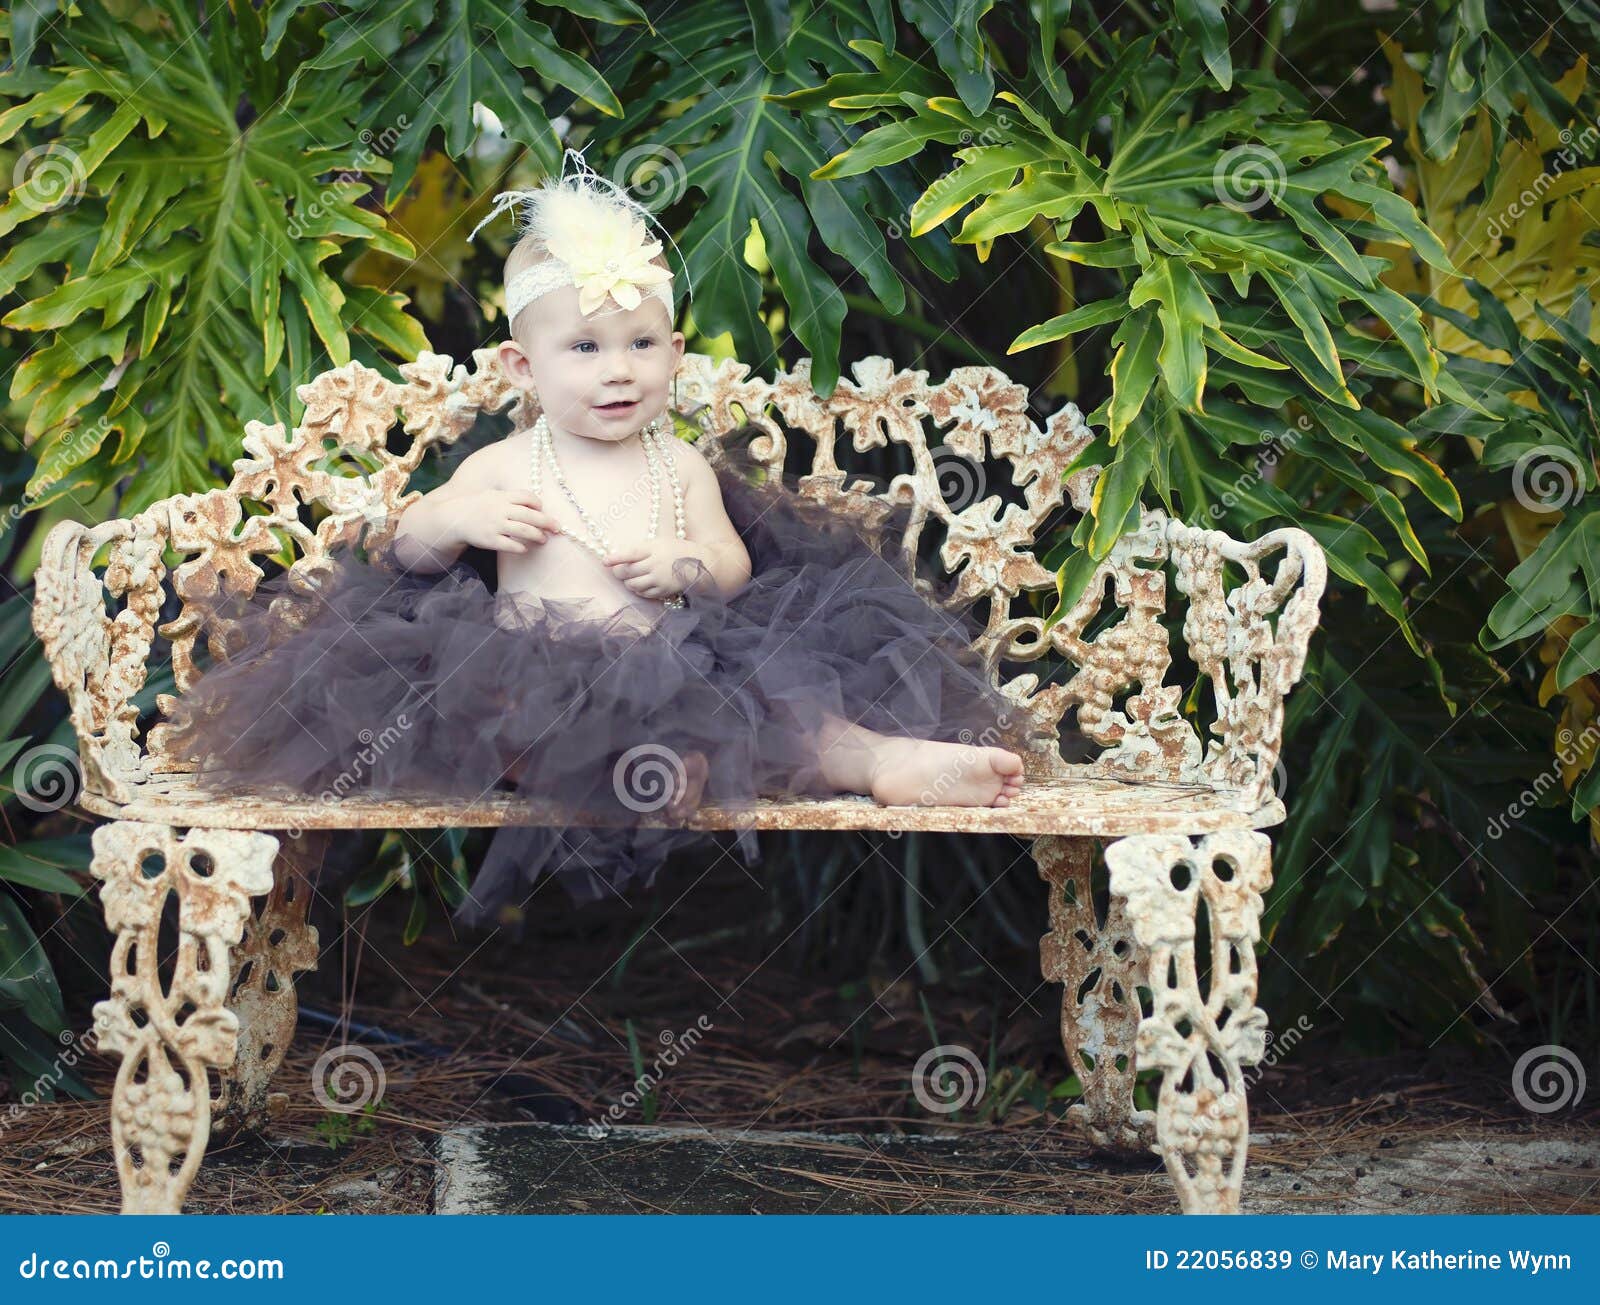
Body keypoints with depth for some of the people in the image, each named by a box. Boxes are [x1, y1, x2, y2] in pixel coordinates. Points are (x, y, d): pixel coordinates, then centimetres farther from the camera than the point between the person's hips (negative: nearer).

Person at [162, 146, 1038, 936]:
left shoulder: (682, 467, 16)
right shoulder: (504, 466, 11)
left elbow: (734, 569, 15)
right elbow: (407, 552, 17)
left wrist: (685, 566, -8)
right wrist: (452, 519, -6)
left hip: (669, 669, 2)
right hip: (533, 674, -2)